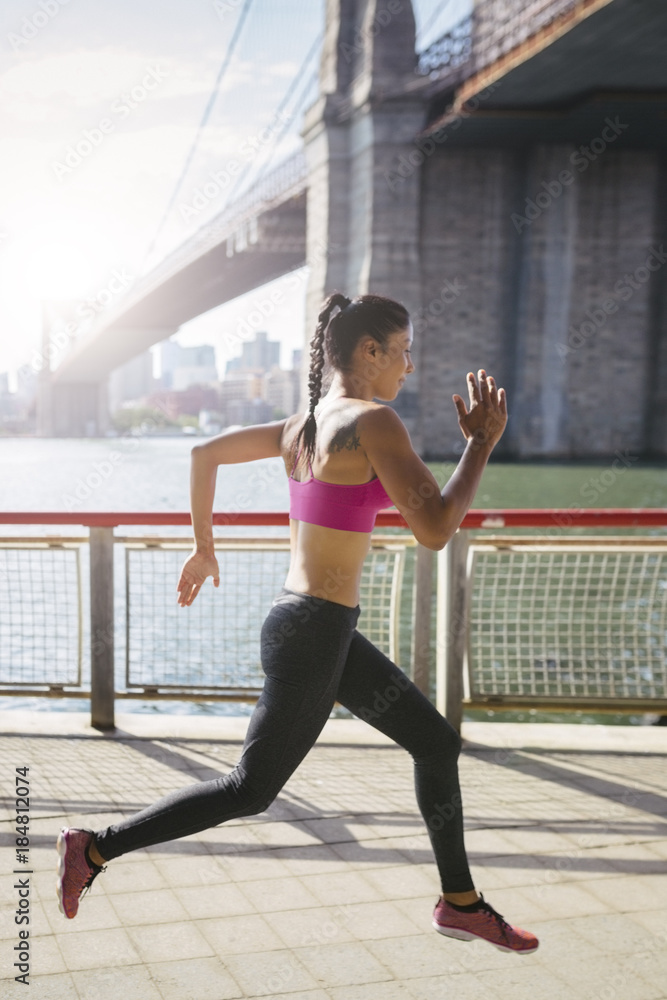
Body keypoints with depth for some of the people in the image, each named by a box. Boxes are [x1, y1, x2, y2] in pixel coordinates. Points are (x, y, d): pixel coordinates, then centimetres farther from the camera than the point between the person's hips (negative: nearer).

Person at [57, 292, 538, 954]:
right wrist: (481, 444, -11)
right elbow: (433, 530, -22)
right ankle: (96, 849, 17)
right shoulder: (373, 422, -18)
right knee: (251, 790, 6)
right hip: (312, 634, -10)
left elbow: (205, 452, 14)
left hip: (322, 630, 10)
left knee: (436, 742, 17)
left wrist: (203, 548, 21)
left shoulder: (304, 426, 8)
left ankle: (460, 903, 30)